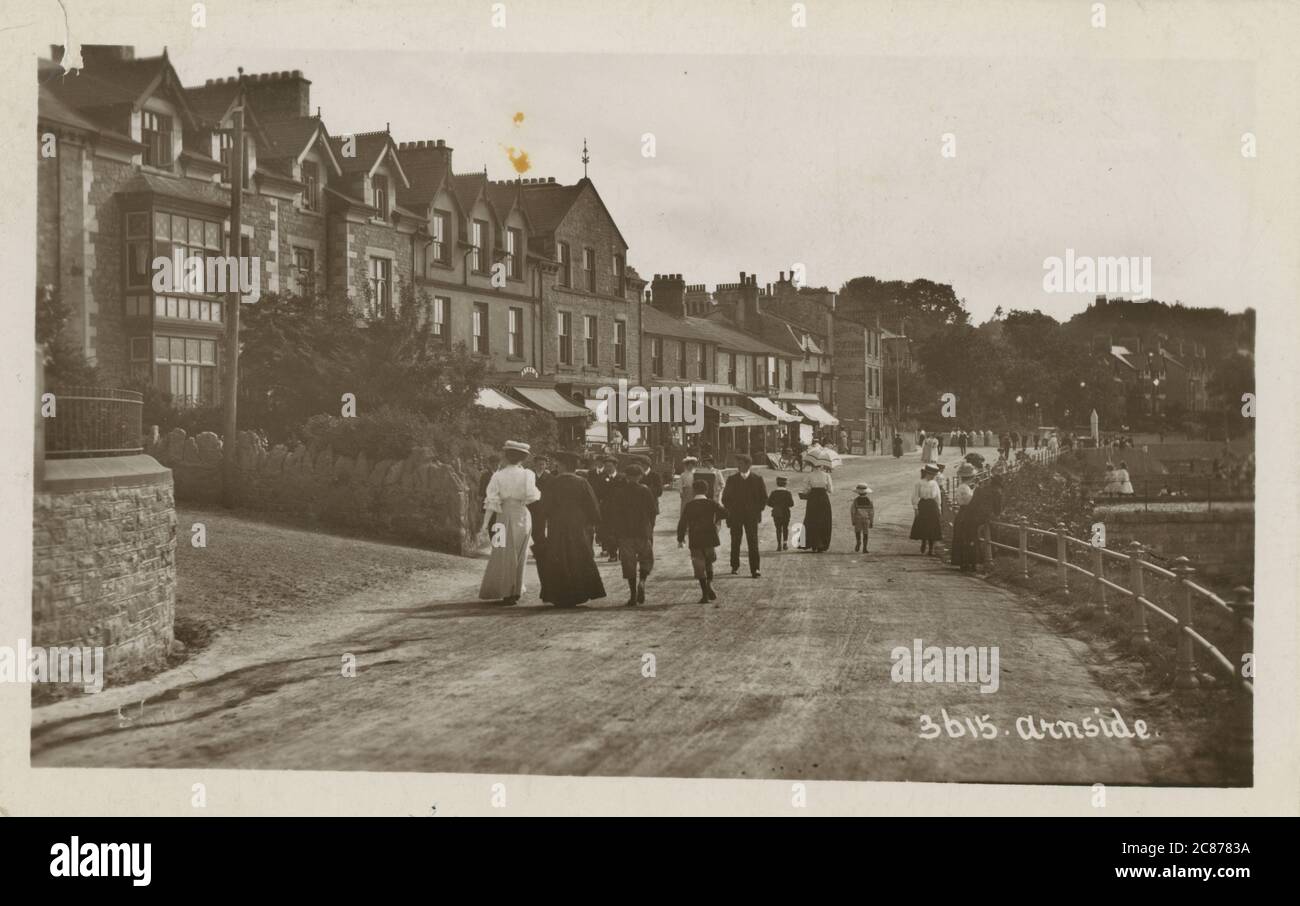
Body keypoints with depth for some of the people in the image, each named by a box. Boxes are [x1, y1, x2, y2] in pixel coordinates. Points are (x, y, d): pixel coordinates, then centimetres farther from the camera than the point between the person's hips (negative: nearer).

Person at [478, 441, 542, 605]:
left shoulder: (497, 476, -3)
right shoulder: (527, 474, -6)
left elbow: (492, 502, -5)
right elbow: (531, 496, -16)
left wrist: (485, 524, -2)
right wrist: (539, 494, 7)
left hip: (504, 515, 0)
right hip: (523, 514, 0)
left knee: (504, 555, 8)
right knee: (519, 555, 13)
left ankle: (506, 593, 5)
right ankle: (515, 592, 16)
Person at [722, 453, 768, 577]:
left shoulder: (757, 478, 1)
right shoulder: (732, 479, 5)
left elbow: (764, 497, 8)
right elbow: (725, 498, 11)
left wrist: (758, 510, 0)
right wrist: (729, 510, 1)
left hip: (751, 516, -2)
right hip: (735, 515, 2)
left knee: (753, 542, -8)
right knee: (735, 542, 6)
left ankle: (754, 569, -9)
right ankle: (735, 566, 20)